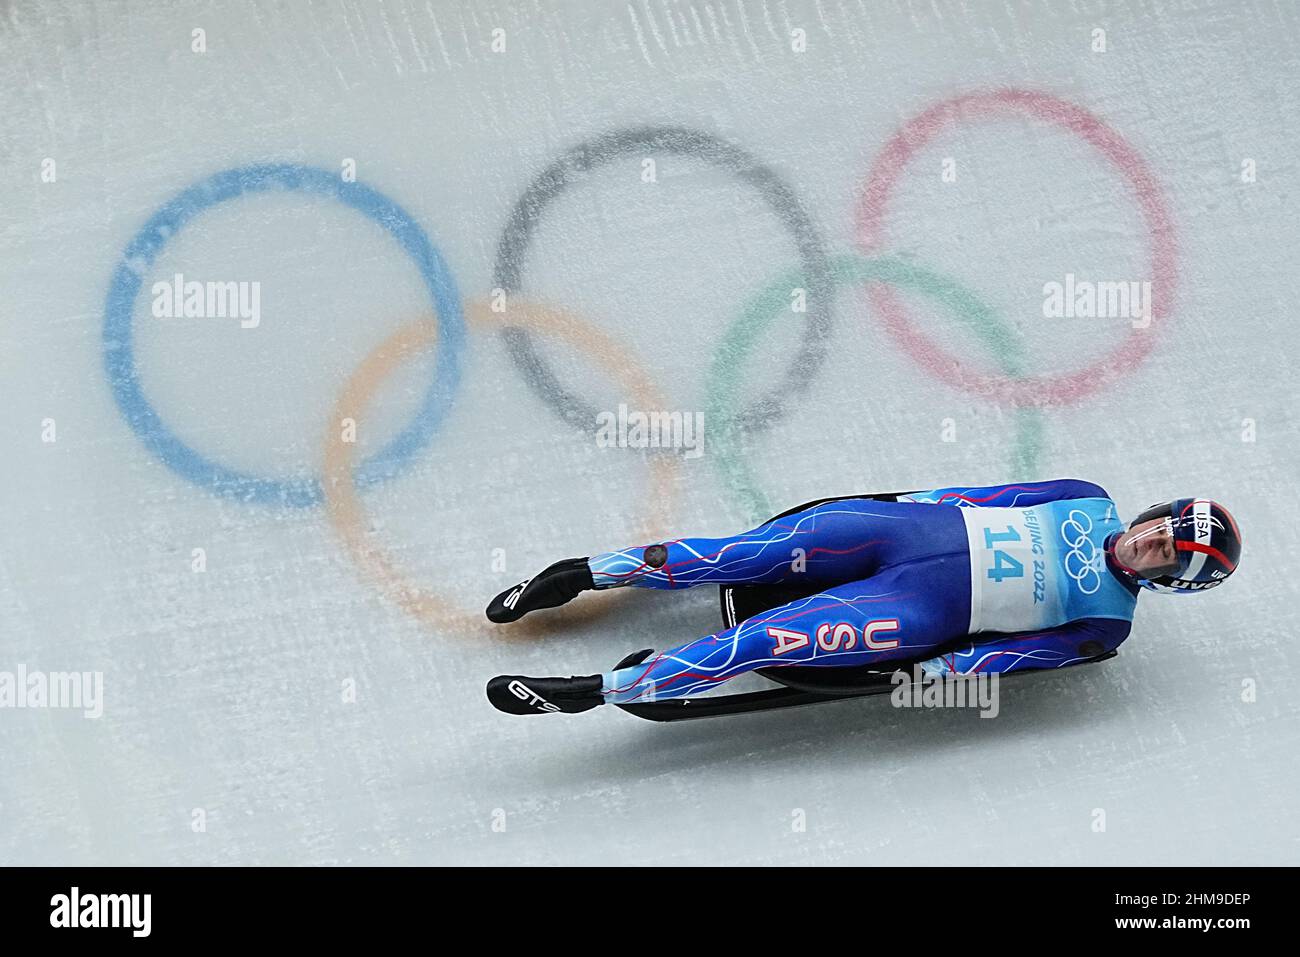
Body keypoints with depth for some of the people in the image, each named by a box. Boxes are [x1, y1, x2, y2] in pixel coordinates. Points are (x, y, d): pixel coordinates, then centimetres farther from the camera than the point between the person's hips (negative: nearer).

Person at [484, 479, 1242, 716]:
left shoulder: (1105, 624, 2)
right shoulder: (1091, 501, 11)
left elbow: (1027, 649, -6)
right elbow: (996, 493, 15)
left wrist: (944, 669, -15)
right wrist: (935, 498, 7)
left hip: (922, 614, -3)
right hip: (921, 527, 4)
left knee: (769, 642, -19)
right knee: (739, 556, -9)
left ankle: (596, 690, -12)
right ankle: (587, 573, 6)